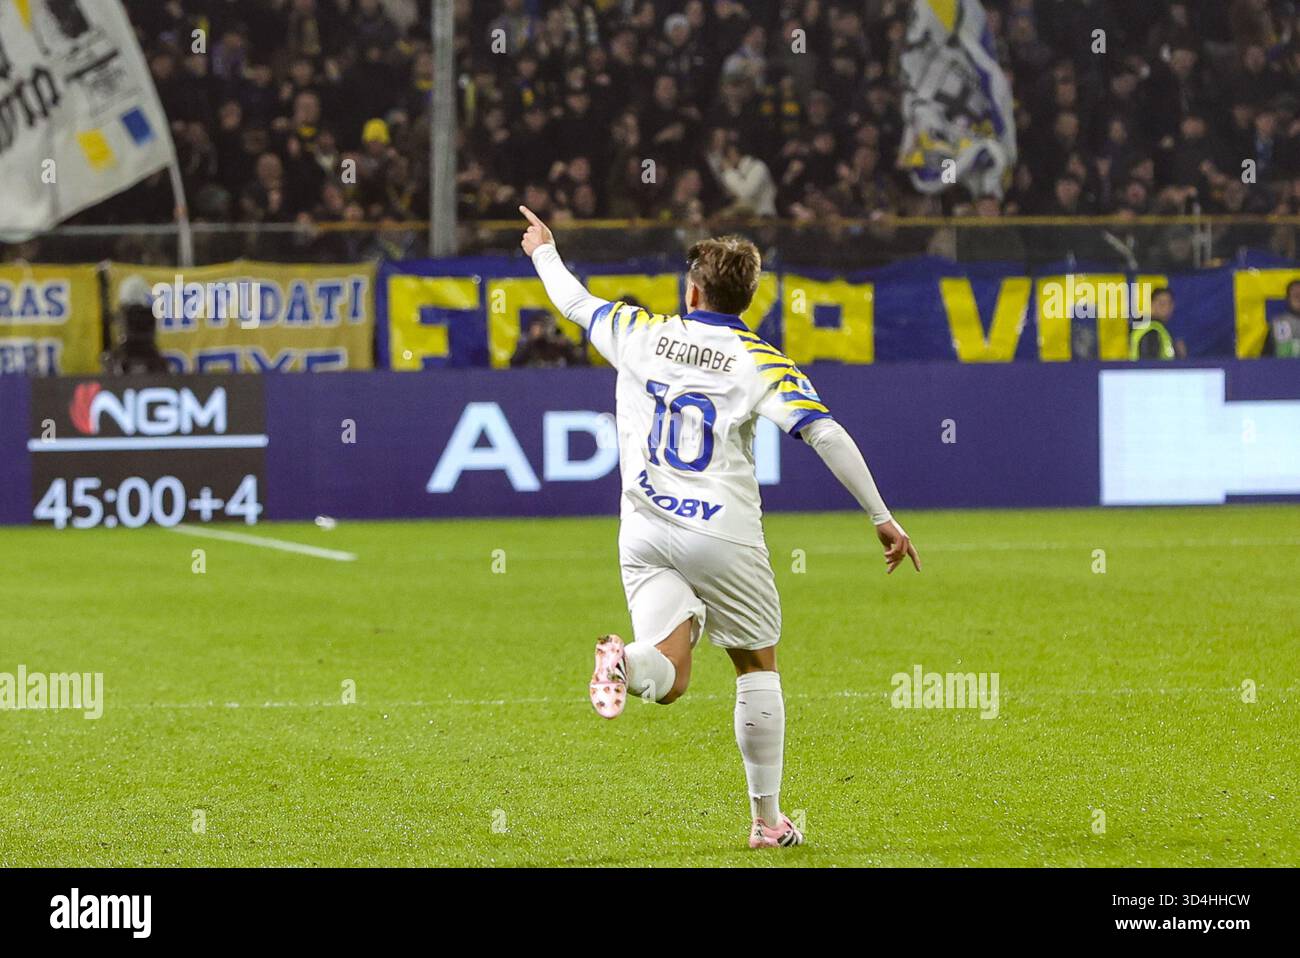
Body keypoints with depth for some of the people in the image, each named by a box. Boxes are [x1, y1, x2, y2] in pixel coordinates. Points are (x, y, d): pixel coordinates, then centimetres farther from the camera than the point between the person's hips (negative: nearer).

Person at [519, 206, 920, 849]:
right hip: (723, 535, -2)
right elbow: (826, 435, -15)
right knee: (757, 667, 15)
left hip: (645, 531, 2)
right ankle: (767, 819, 14)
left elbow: (575, 301, 24)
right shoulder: (761, 363, -4)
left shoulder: (641, 334, 5)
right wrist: (882, 519, -10)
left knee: (668, 678, -3)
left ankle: (625, 663, -39)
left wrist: (545, 251, 46)